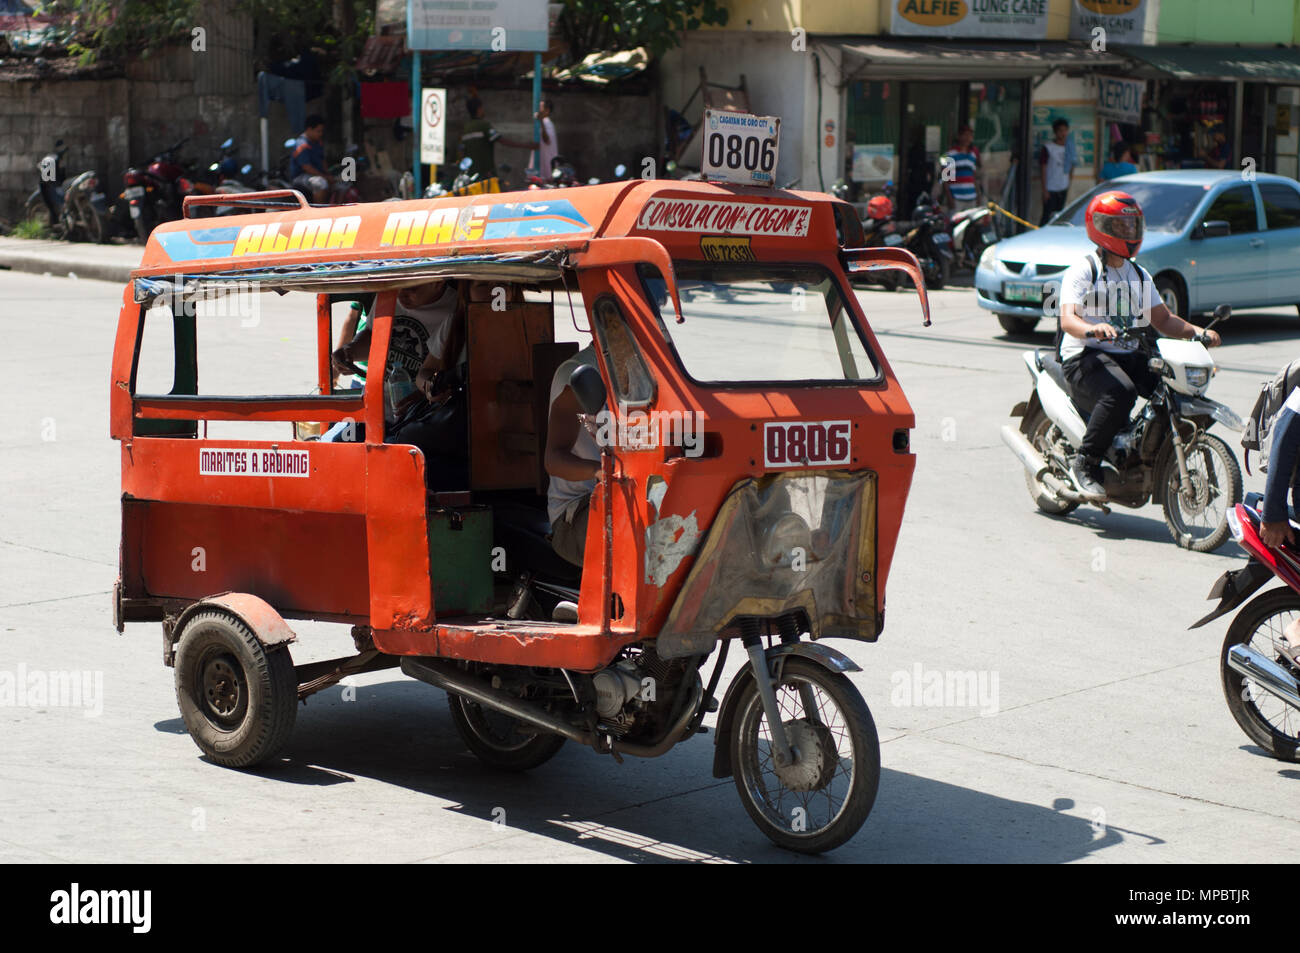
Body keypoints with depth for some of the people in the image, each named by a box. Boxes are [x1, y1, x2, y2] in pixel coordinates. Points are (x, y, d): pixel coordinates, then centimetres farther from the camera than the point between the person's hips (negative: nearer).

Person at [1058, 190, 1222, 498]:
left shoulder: (1139, 274, 19)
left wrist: (1197, 332, 0)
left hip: (1129, 356, 7)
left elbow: (1162, 319, 18)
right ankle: (1085, 463, -22)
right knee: (1120, 392, -38)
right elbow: (1068, 319, -19)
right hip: (1086, 356, -7)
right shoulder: (1082, 270, -5)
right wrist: (1092, 329, -42)